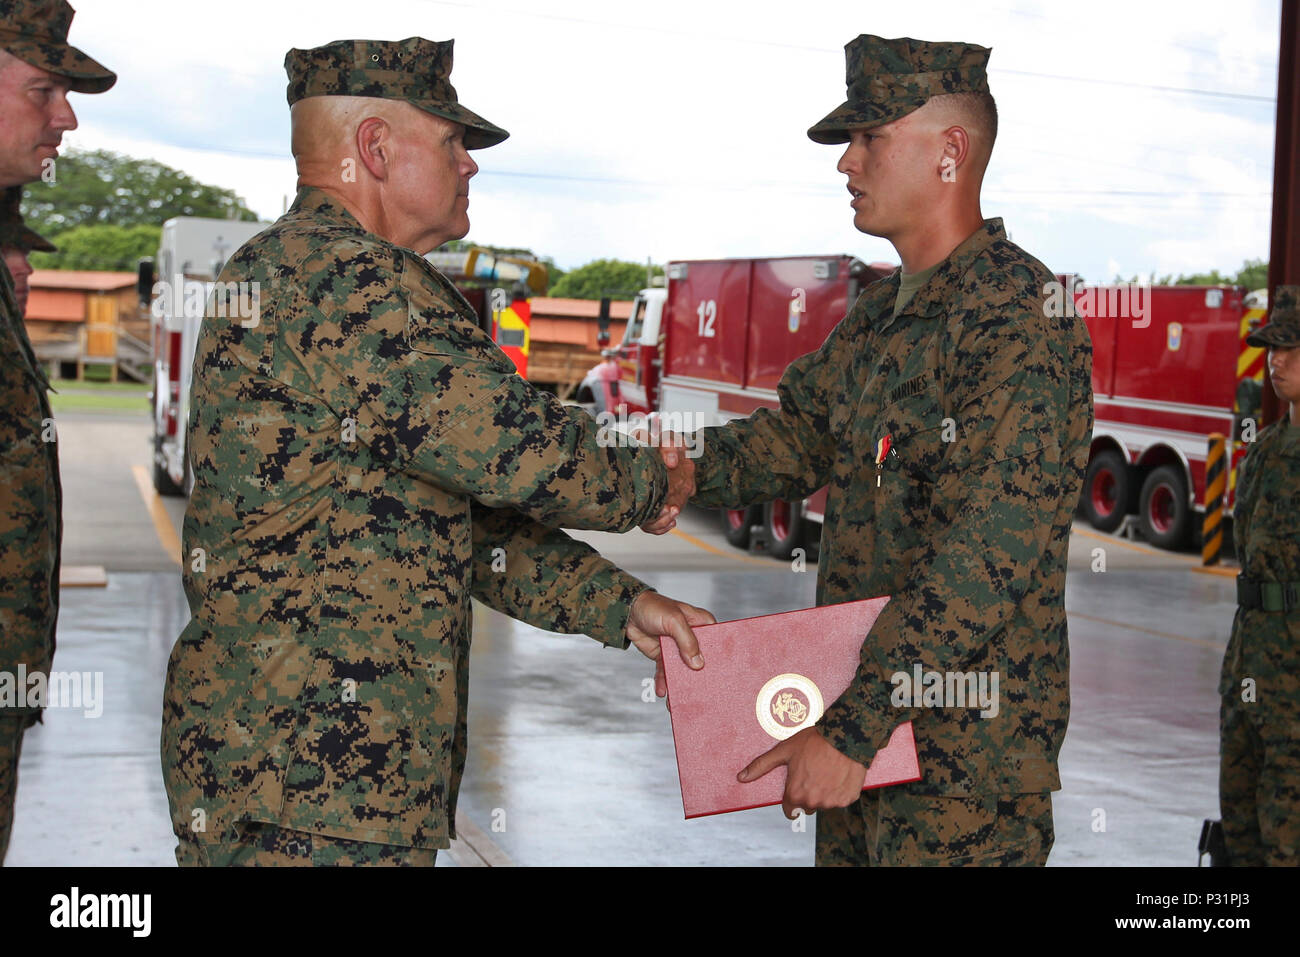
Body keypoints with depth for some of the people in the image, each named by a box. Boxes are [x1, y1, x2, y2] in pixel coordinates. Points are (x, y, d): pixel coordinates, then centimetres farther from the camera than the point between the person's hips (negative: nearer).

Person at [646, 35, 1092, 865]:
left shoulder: (1021, 320, -18)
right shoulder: (881, 314, 12)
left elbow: (983, 562, -24)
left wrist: (851, 730, -25)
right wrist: (684, 471, -2)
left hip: (967, 749, -8)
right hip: (864, 712, 8)